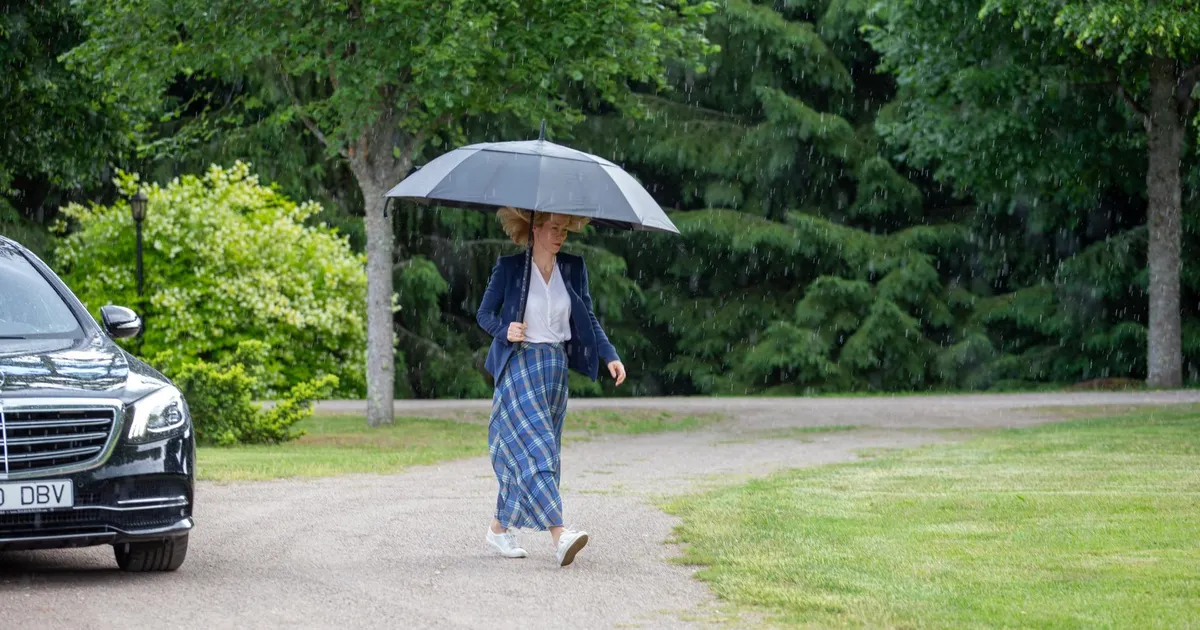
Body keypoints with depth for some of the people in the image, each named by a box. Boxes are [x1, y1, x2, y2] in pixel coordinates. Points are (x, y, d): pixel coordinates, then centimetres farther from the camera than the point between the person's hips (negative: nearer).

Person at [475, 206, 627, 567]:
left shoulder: (573, 269, 8)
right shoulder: (509, 267, -4)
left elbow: (587, 319, 10)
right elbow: (484, 313, 2)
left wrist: (609, 355, -3)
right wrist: (504, 331, -18)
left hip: (555, 367, 5)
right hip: (518, 365, -5)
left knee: (522, 453, 9)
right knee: (535, 447, -17)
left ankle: (500, 529, 22)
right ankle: (559, 535, -29)